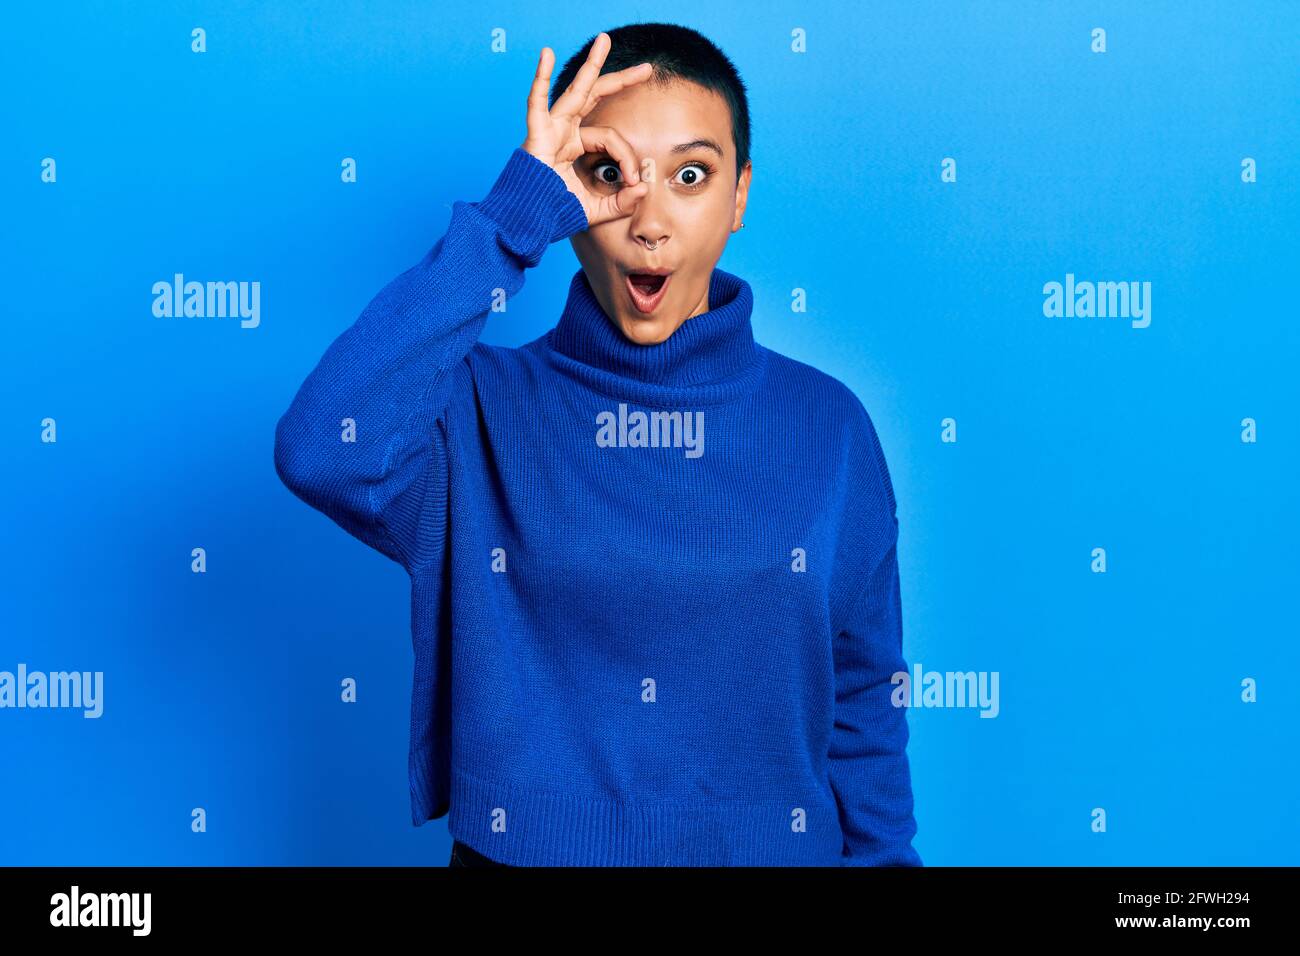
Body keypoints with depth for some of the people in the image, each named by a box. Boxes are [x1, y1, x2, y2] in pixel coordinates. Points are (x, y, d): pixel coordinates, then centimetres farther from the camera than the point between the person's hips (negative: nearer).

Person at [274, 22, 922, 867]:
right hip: (524, 847, -1)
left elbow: (865, 706, -1)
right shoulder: (479, 407, -10)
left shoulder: (826, 424, -5)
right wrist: (513, 218, -27)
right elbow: (323, 452, -31)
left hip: (772, 846, 2)